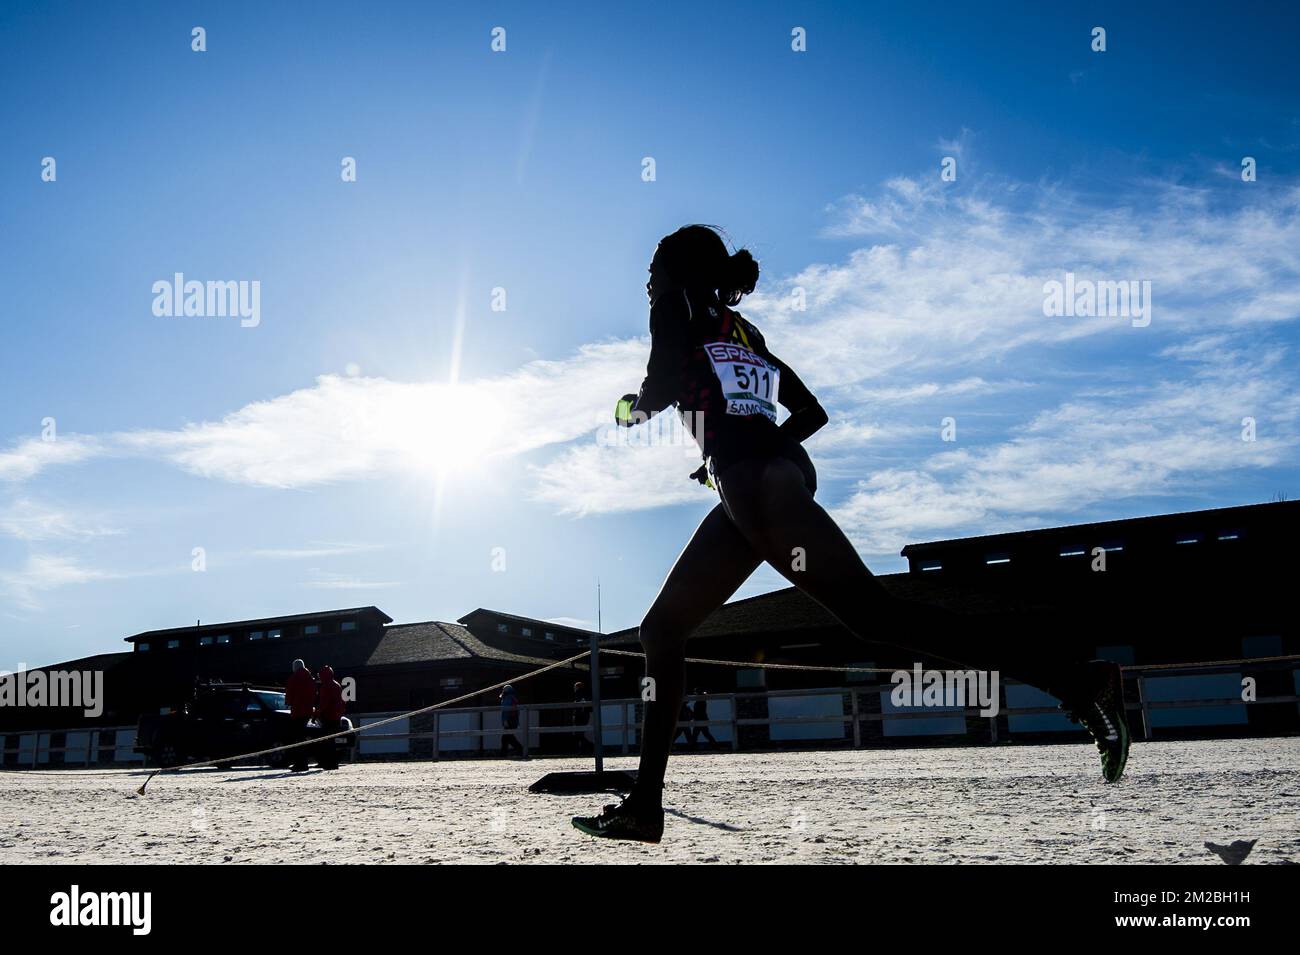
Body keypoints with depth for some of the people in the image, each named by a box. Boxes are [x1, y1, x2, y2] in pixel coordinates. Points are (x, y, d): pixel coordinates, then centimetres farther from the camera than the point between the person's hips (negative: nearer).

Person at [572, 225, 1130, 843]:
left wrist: (629, 407, 16)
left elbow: (663, 386, -6)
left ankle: (1077, 680, -24)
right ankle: (644, 806, 11)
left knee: (871, 614, -19)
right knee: (661, 630, 12)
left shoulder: (676, 308, 12)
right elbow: (812, 413, 28)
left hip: (754, 481, -9)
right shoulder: (743, 330, 31)